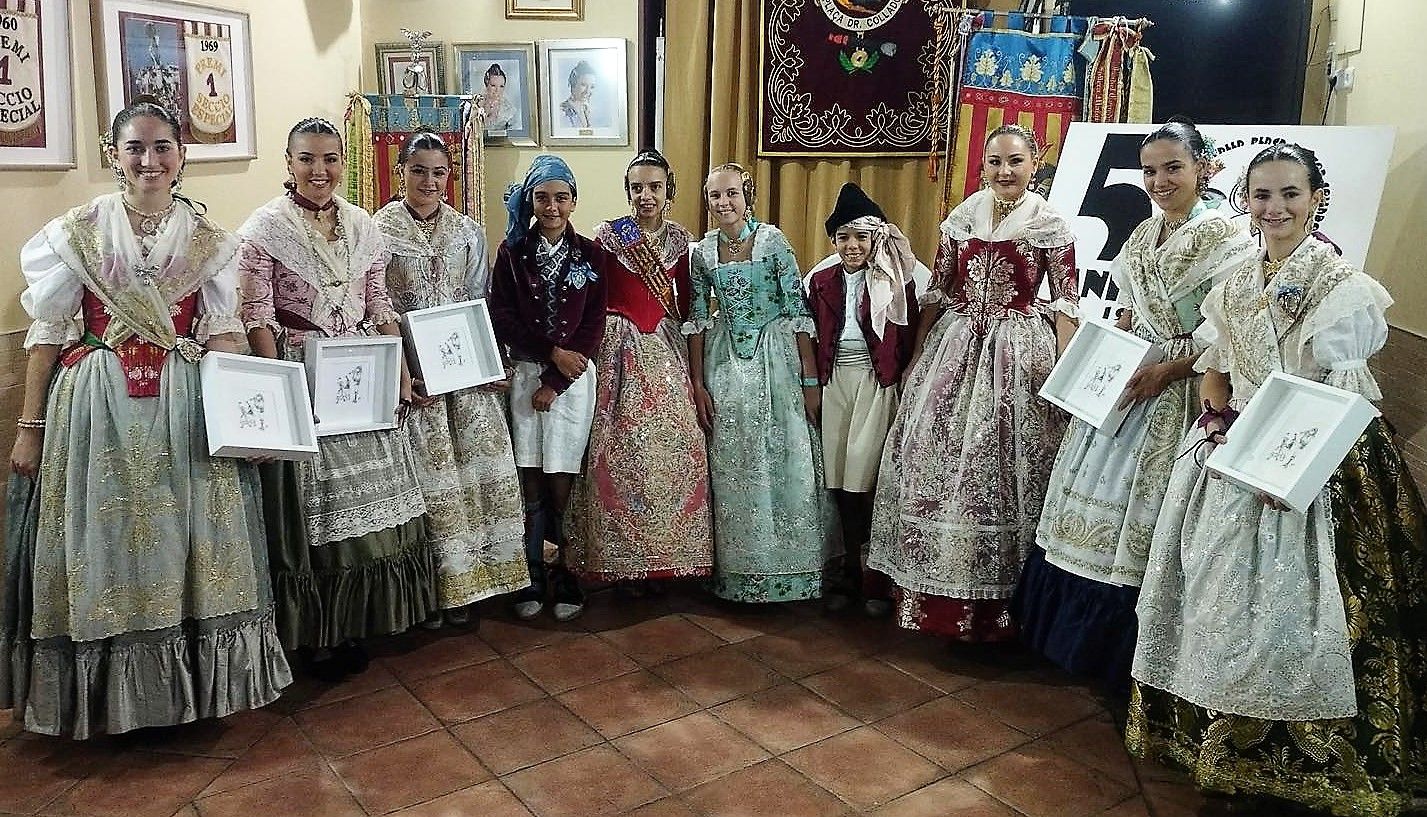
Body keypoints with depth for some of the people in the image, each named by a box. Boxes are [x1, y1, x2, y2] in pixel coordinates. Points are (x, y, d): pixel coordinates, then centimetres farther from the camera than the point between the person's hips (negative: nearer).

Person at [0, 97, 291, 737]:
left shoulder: (207, 239, 4)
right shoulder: (77, 233, 0)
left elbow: (224, 335, 5)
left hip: (185, 408, 1)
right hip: (97, 408, -1)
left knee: (185, 538, 6)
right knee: (102, 540, 7)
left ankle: (194, 682, 23)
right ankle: (107, 698, 23)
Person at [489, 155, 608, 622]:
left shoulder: (590, 255, 3)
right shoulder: (511, 252, 4)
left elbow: (593, 325, -1)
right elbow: (501, 319, -1)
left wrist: (555, 382, -8)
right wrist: (552, 351, -12)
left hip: (573, 377, 0)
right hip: (525, 373, 1)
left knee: (561, 481, -2)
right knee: (531, 482, 0)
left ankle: (565, 573, 12)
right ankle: (532, 578, 11)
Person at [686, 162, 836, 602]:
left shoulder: (772, 240, -8)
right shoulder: (702, 251, 3)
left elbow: (798, 310, -9)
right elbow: (697, 319, 7)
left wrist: (810, 379, -11)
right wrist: (697, 382, 3)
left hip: (775, 356, -3)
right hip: (725, 363, 3)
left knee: (783, 463, 0)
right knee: (731, 471, 8)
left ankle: (789, 568, 17)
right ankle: (739, 571, 22)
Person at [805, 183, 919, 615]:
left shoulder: (895, 280, -3)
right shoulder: (821, 281, 9)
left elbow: (909, 337, -3)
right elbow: (815, 338, 13)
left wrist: (903, 384, -8)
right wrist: (814, 386, 8)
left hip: (878, 383, -4)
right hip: (836, 382, 4)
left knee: (867, 478, -8)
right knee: (841, 481, 5)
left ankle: (876, 580, 5)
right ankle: (851, 575, 16)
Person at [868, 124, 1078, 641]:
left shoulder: (1050, 225, -2)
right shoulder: (962, 217, 7)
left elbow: (1065, 302, -3)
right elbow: (937, 291, 10)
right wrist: (917, 355, 8)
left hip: (1017, 351, -3)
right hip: (955, 344, 4)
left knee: (1000, 462, -1)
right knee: (935, 453, 3)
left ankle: (996, 594, 14)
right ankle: (938, 592, 18)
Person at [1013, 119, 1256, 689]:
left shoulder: (1224, 239, -13)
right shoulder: (1144, 233, 10)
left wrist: (1168, 369, -21)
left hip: (1178, 393, -8)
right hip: (1125, 381, 8)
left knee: (1143, 514, -1)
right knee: (1099, 500, 14)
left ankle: (1127, 660, 16)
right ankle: (1081, 639, 31)